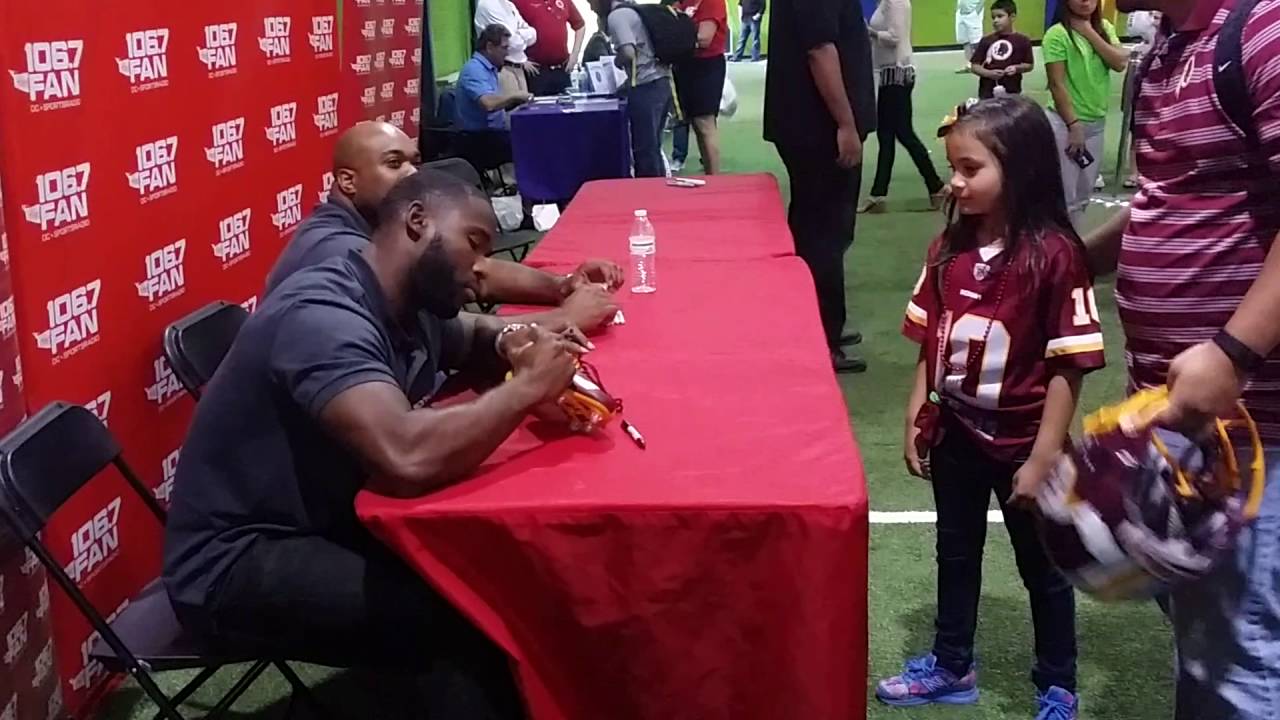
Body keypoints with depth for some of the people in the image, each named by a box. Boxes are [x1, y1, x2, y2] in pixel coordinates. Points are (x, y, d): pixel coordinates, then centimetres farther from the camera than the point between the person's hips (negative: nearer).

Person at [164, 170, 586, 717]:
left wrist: (509, 344, -2)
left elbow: (471, 336, 24)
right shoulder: (322, 315, -26)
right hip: (236, 564, -9)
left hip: (326, 524, 9)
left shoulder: (407, 306, 3)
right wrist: (526, 387, -26)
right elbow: (407, 455, -41)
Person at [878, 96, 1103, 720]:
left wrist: (1043, 458, -17)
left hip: (1021, 442, -5)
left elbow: (1068, 366, -18)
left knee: (1042, 567, 13)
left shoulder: (1054, 256, -19)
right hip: (956, 434, 6)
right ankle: (951, 667, 40)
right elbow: (931, 343, 5)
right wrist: (917, 417, 1)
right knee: (956, 553, 21)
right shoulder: (949, 249, -2)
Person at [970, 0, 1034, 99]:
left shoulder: (1022, 41, -2)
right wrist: (989, 73, -16)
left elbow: (1030, 65, 5)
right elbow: (975, 66, 2)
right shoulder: (986, 41, 1)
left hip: (1011, 93, -1)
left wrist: (1017, 68, -15)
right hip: (987, 93, 1)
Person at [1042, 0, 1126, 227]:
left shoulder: (1105, 28, 7)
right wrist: (1073, 125, -16)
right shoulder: (1057, 34, -12)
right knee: (1064, 195, -3)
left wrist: (1090, 33, -10)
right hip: (1066, 122, -6)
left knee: (1083, 194, 15)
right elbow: (1057, 84, -14)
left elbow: (1120, 63, -7)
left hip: (1097, 122, 6)